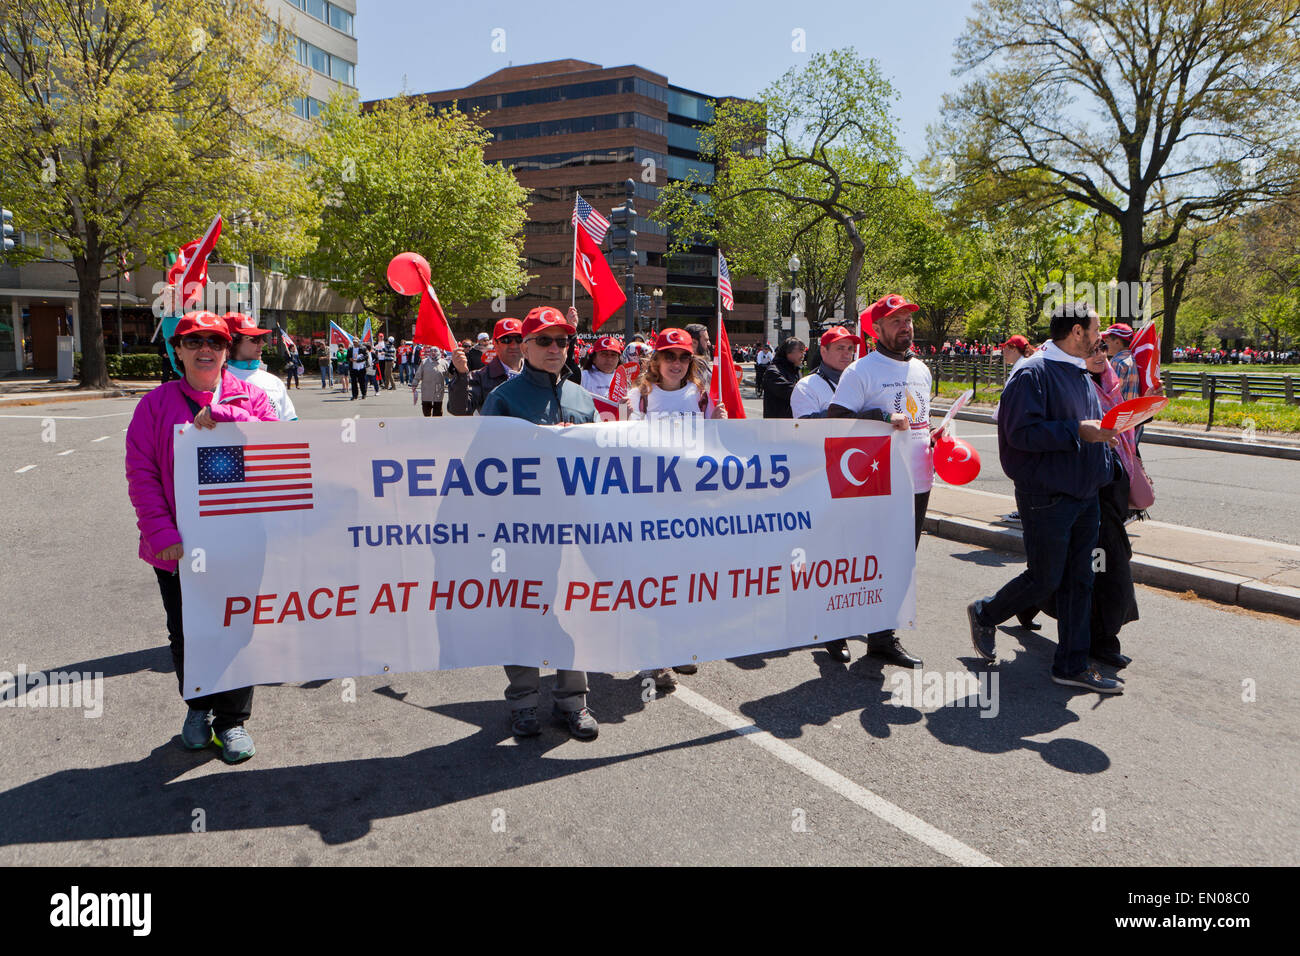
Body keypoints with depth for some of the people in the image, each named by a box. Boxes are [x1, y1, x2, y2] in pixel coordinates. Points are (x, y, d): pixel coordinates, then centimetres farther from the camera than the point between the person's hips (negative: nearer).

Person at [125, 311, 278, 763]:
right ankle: (199, 707, 38)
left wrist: (225, 415, -21)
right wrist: (163, 534, -14)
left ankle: (232, 719, 26)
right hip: (178, 548, 1)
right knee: (186, 634, 14)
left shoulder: (249, 396, 4)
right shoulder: (156, 404, 2)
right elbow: (141, 475, -3)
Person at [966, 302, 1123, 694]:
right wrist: (1077, 431, -24)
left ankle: (1072, 665, 18)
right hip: (1047, 497, -9)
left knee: (1079, 581, 9)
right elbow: (1022, 432, -23)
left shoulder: (1083, 375, 16)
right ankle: (984, 614, 25)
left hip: (1084, 496, 9)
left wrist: (1103, 432, 9)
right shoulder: (1035, 374, -14)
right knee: (1045, 580, -1)